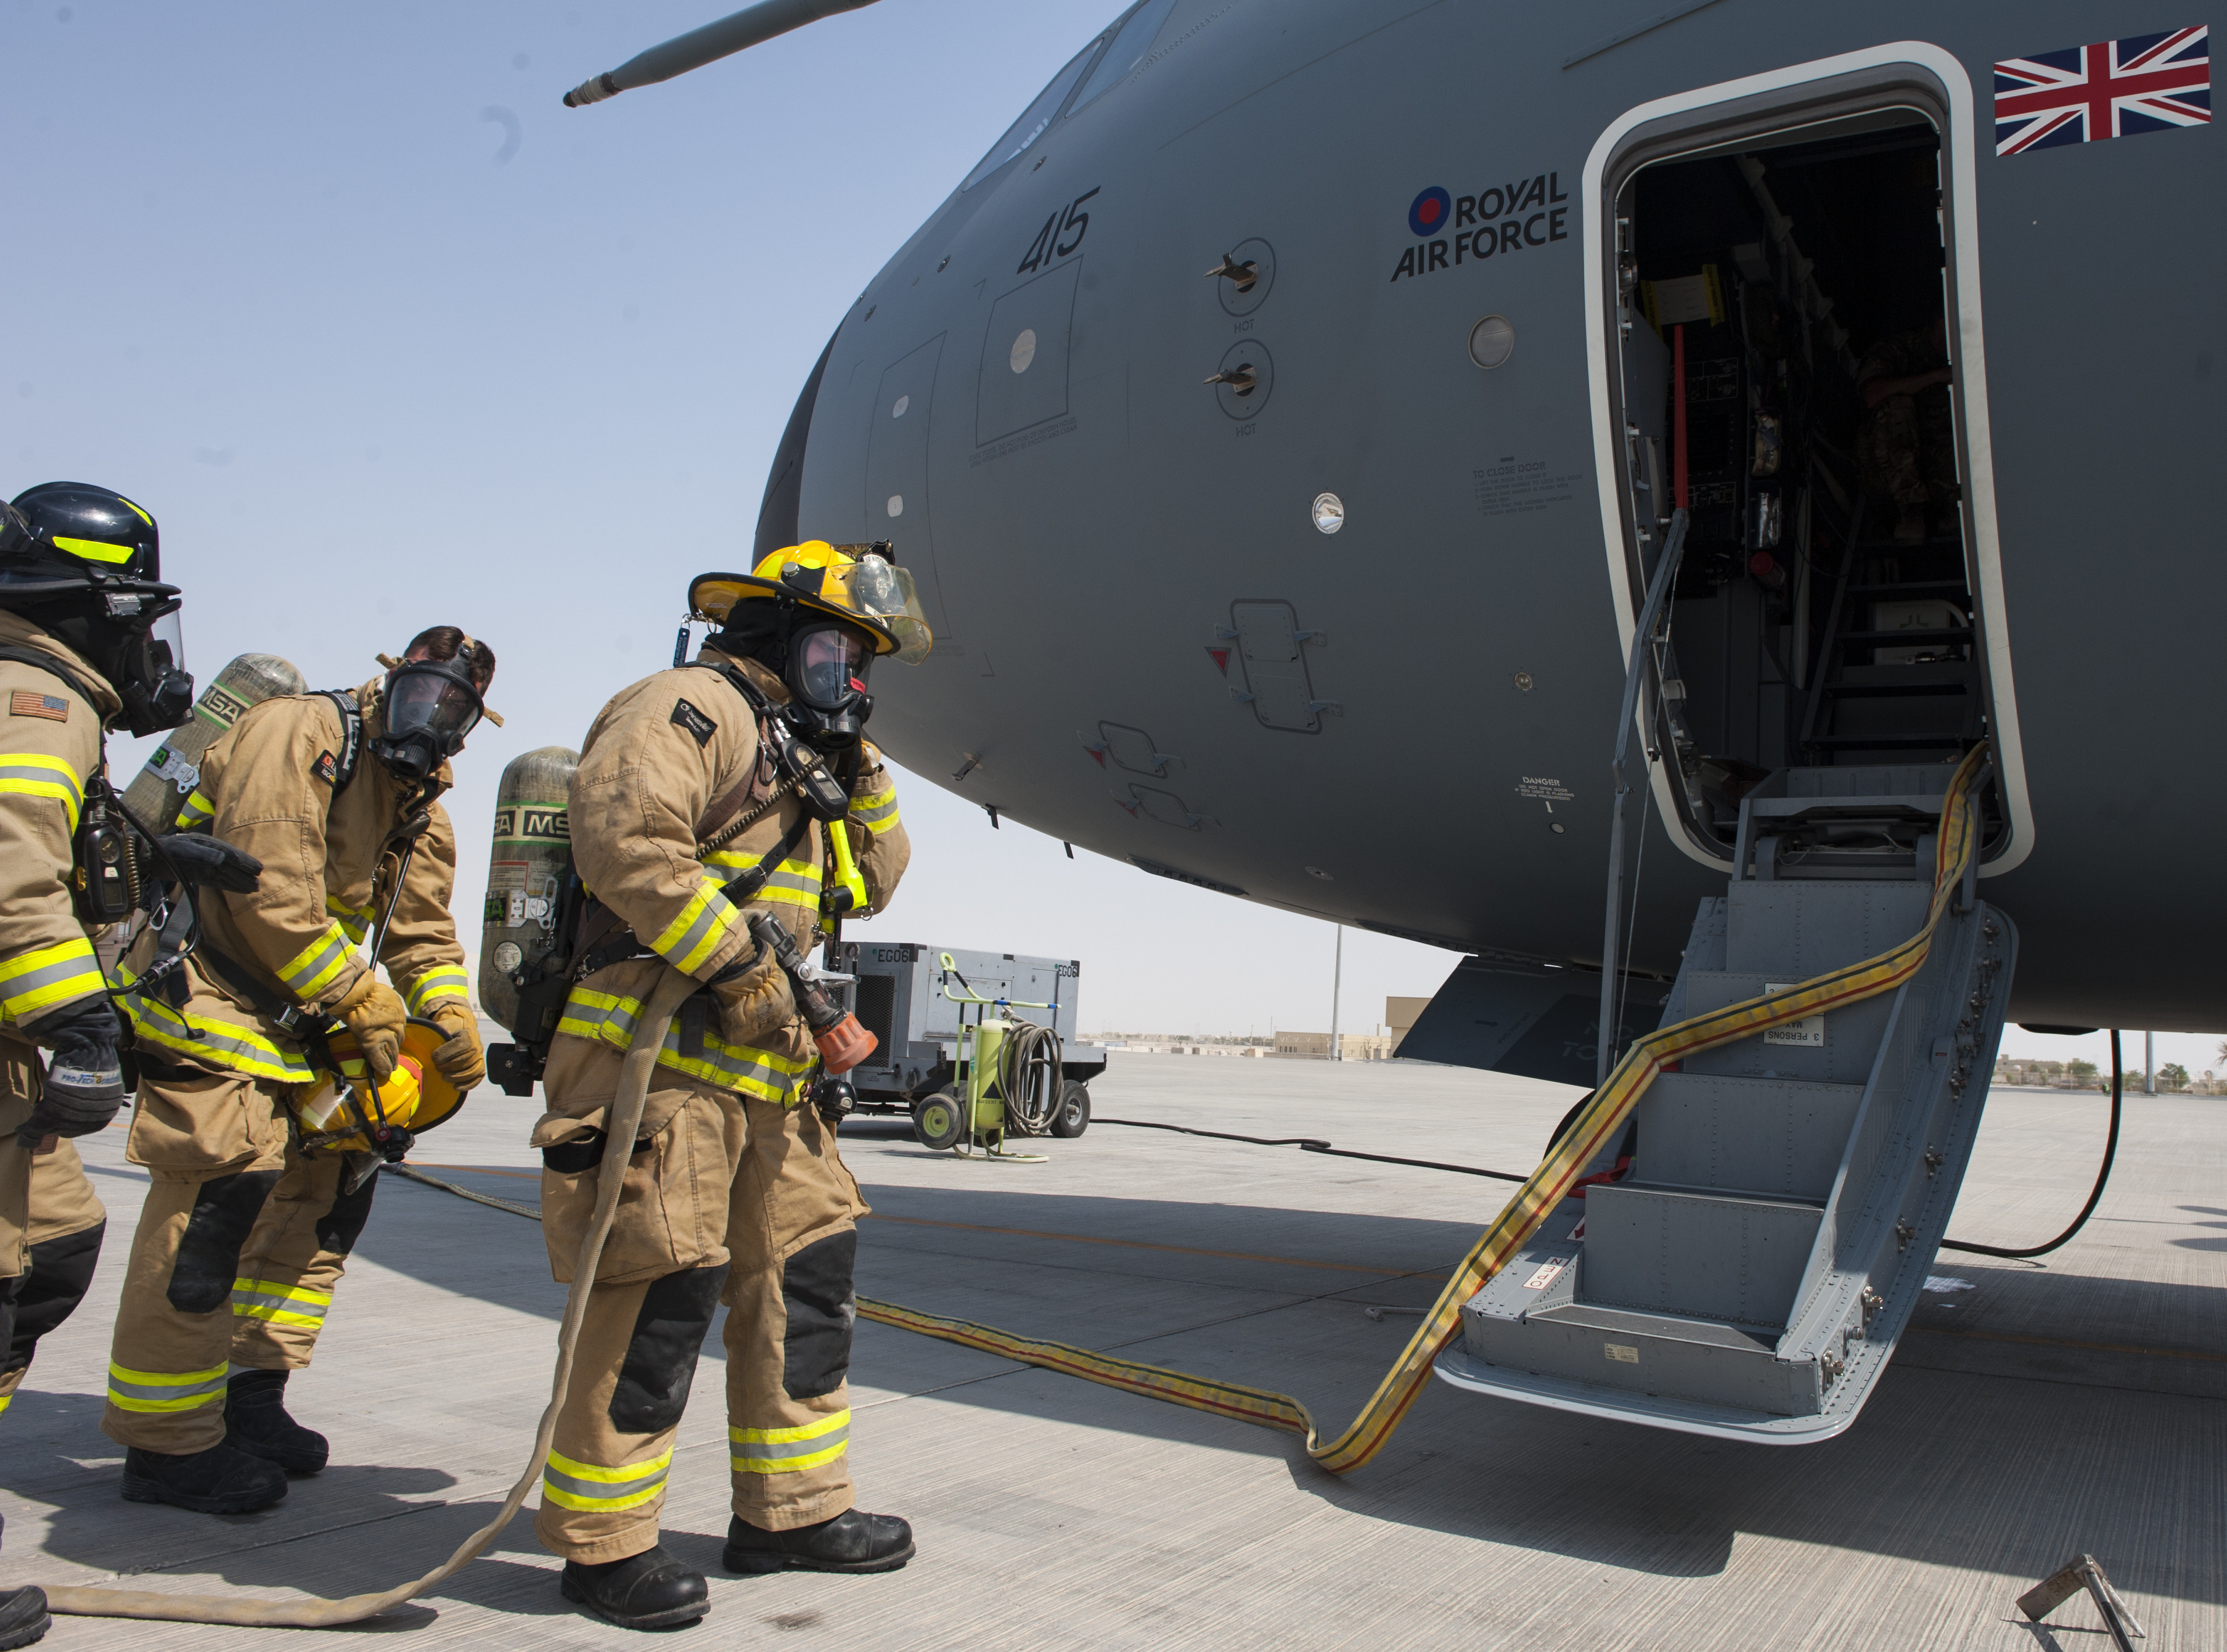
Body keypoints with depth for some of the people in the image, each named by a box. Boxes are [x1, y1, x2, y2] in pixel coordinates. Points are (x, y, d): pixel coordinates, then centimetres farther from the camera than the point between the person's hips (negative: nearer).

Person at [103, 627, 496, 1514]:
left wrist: (453, 1021, -8)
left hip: (296, 1029, 9)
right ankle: (166, 1444, 3)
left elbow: (422, 931, 10)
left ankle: (249, 1395, 26)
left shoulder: (421, 809, 12)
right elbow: (270, 895, -22)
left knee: (328, 1184, 12)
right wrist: (364, 1002, -17)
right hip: (212, 1007, -9)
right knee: (208, 1216, -10)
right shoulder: (298, 732, -15)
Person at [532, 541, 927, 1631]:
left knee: (805, 1271, 13)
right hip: (659, 1062, -10)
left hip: (764, 1077, 10)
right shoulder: (697, 709, -7)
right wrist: (738, 965, -20)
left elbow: (870, 883, 27)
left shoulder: (793, 754, 24)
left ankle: (791, 1509, 26)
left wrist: (854, 765, 15)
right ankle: (602, 1542, 11)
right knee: (659, 1294, -6)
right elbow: (621, 835, -23)